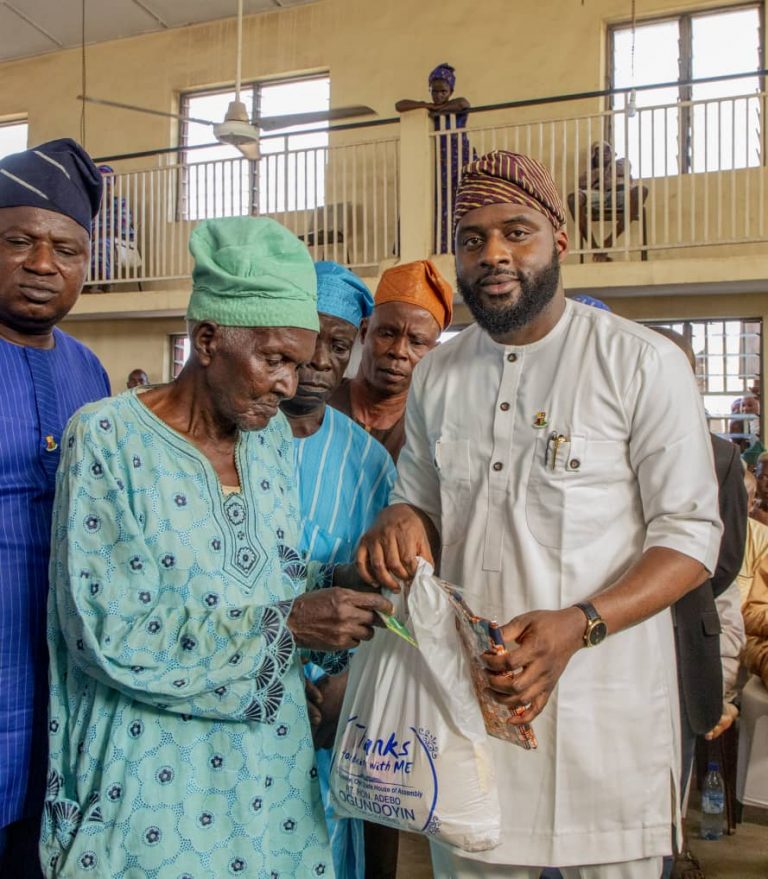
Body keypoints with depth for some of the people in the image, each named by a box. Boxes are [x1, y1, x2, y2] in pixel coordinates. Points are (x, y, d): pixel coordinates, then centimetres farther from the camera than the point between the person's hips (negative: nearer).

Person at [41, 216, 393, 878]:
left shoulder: (272, 433, 3)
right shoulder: (108, 438, -15)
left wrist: (337, 583, -9)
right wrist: (285, 624, -23)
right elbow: (111, 636, -20)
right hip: (157, 773, -5)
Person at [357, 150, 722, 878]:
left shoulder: (642, 363, -7)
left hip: (604, 701, -3)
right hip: (466, 690, 4)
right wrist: (402, 521, -7)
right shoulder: (436, 376, 8)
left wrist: (577, 625, -22)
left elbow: (690, 534, -8)